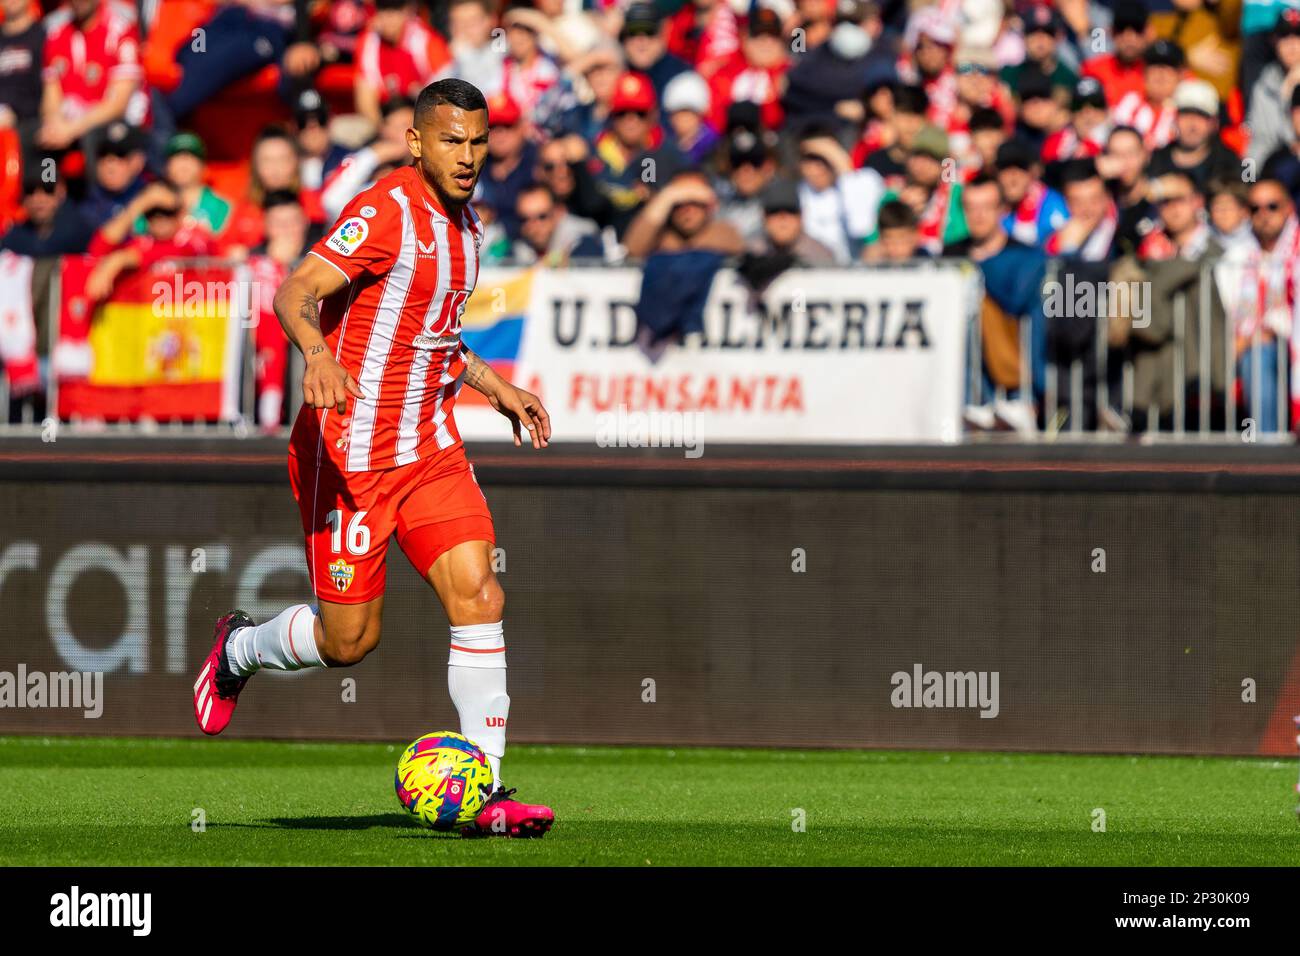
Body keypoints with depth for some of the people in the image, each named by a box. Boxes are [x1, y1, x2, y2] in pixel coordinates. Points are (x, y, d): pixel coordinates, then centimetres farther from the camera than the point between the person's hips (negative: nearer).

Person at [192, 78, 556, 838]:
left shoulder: (466, 225, 11)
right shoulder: (386, 213, -16)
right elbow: (296, 294, -27)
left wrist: (495, 387, 21)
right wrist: (317, 353, -47)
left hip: (430, 447, 7)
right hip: (349, 452, -7)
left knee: (478, 596, -10)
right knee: (350, 640, 0)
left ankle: (485, 791, -8)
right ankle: (238, 650, 33)